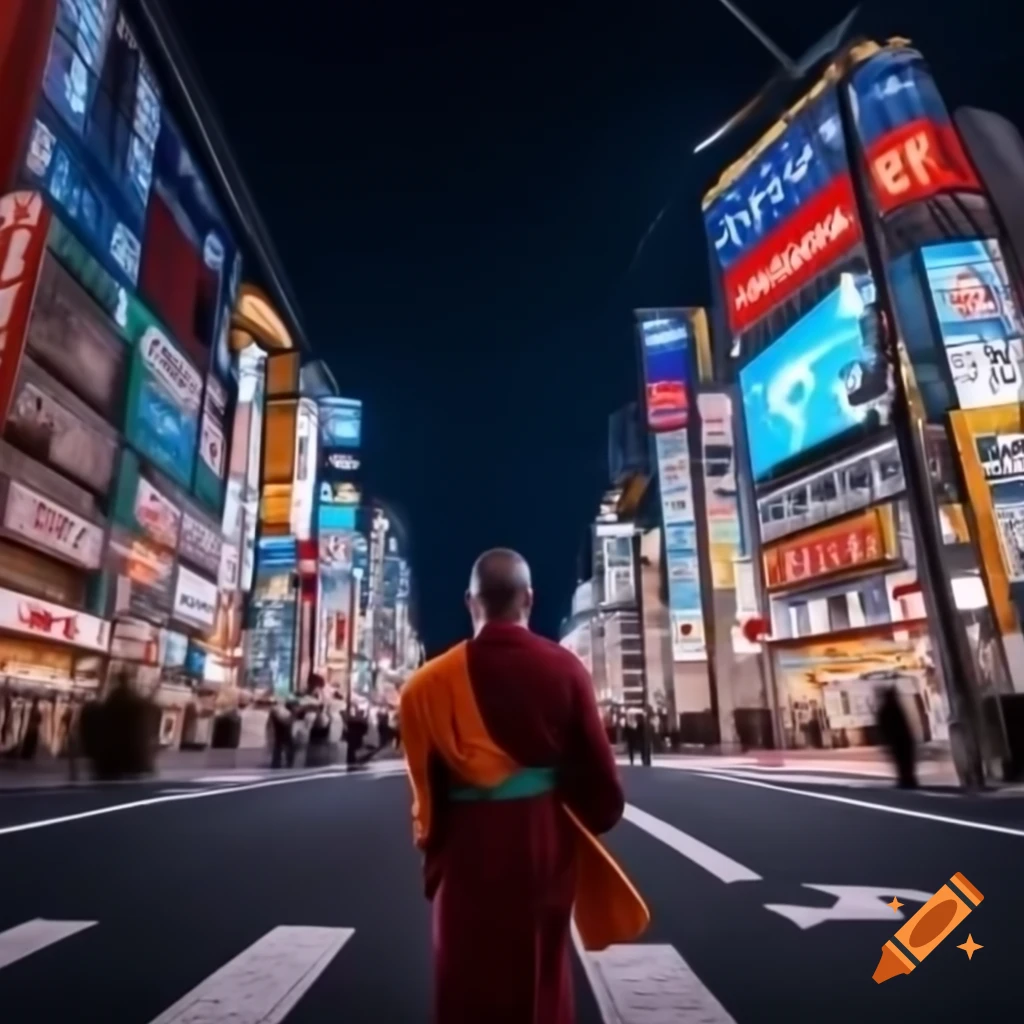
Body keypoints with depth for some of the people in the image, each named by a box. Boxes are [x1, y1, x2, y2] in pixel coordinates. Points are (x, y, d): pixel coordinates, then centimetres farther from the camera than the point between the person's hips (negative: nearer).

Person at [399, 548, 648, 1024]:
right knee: (542, 968, 20)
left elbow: (428, 782, -6)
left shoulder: (435, 681, -12)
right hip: (546, 839, 1)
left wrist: (432, 847, 10)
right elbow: (596, 768, -5)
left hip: (470, 844, -1)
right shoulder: (564, 669, -10)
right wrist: (591, 821, 15)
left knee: (470, 975, 16)